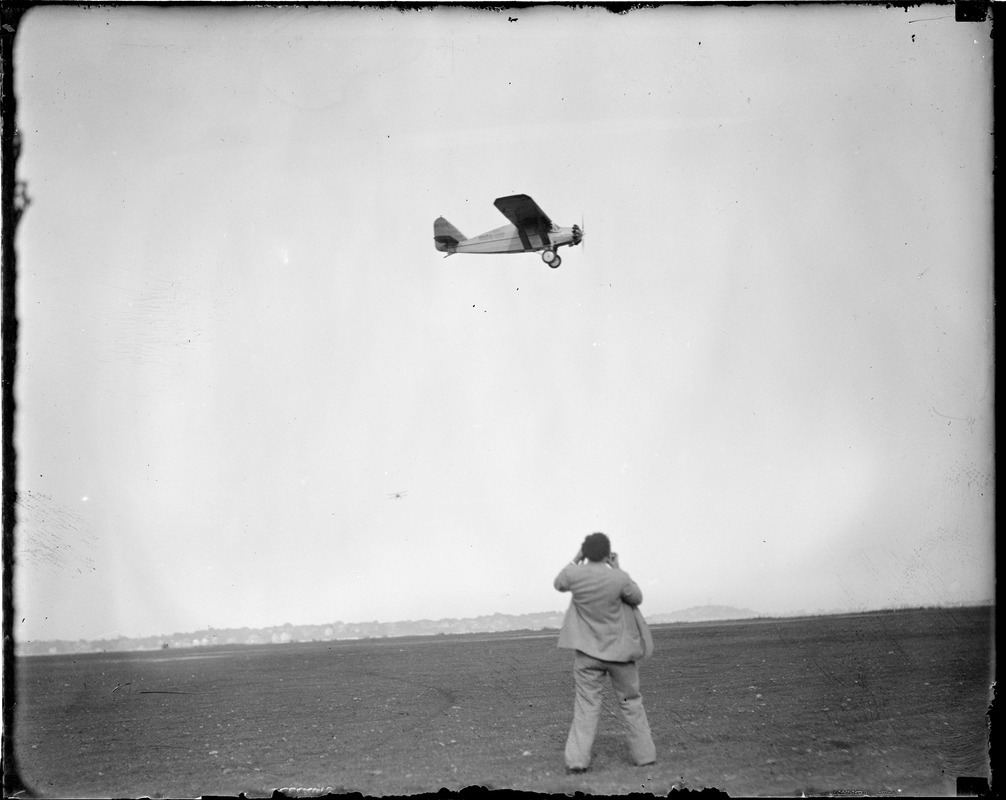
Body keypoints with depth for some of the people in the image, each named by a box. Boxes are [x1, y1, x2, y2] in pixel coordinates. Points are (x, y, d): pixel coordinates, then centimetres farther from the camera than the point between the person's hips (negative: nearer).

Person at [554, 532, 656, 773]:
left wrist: (575, 560, 15)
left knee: (586, 705, 5)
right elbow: (637, 598, 2)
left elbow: (559, 583, 13)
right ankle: (644, 754, 21)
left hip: (588, 652, 1)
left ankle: (576, 759, -2)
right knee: (631, 703, 13)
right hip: (619, 651, -1)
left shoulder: (575, 575, -11)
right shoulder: (619, 578, -18)